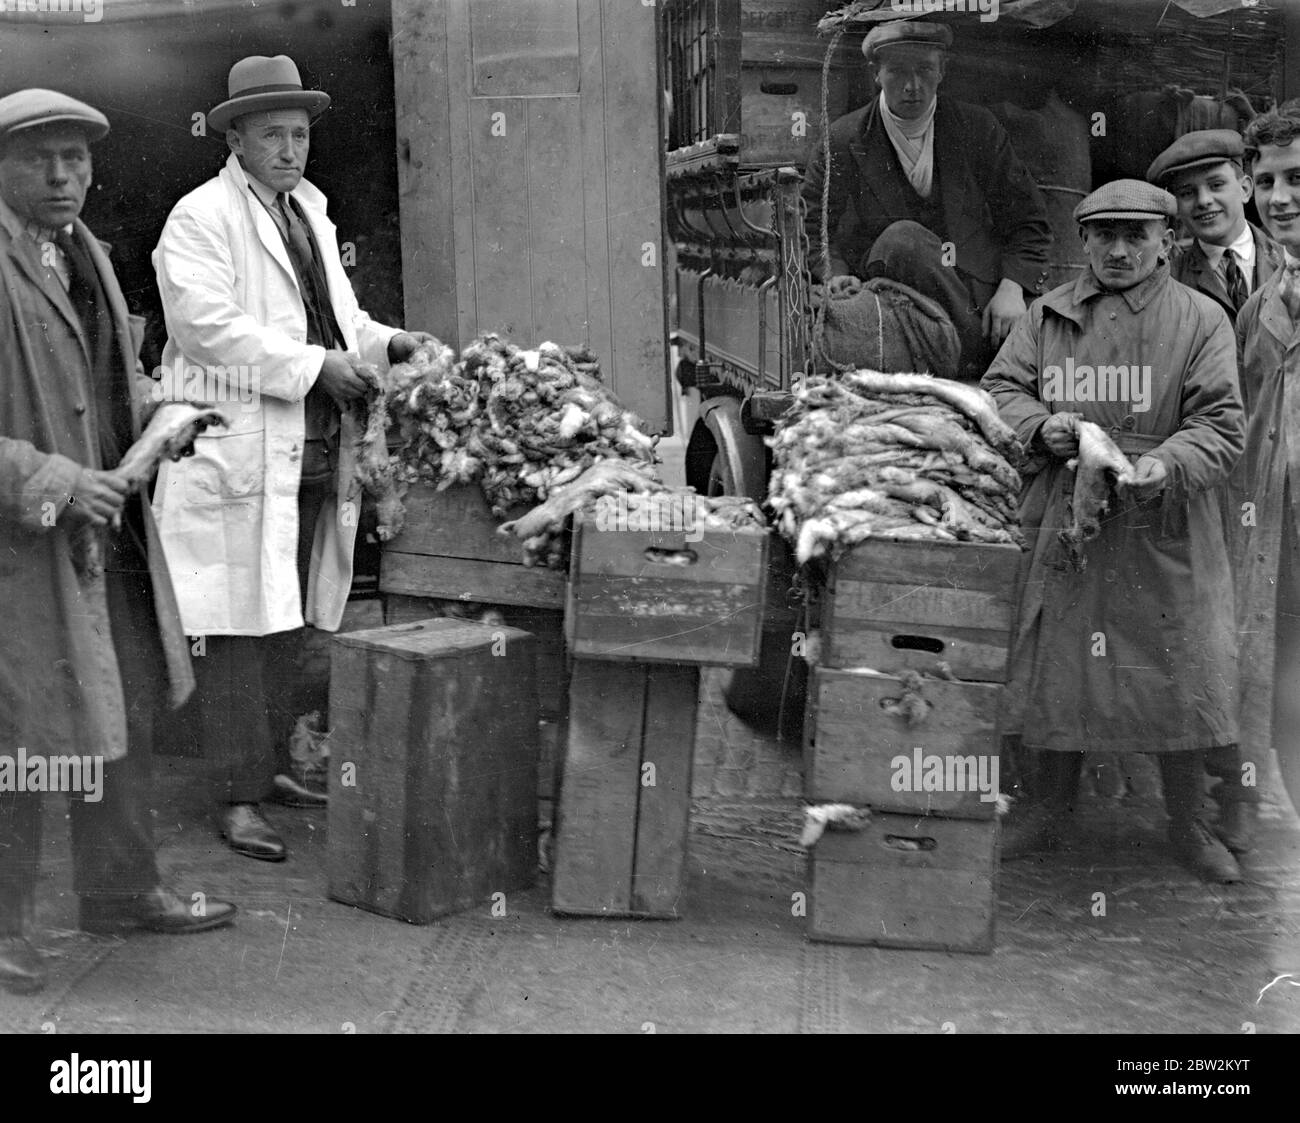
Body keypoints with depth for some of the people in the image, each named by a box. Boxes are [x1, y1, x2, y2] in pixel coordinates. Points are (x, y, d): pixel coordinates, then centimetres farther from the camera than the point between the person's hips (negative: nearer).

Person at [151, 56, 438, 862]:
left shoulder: (312, 213, 21)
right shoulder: (200, 218, -5)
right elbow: (208, 325, -17)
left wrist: (390, 343, 6)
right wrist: (316, 367, -17)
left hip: (312, 458, 8)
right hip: (235, 455, -7)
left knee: (291, 623, 12)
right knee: (238, 626, -6)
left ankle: (275, 764, 24)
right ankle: (240, 796, -1)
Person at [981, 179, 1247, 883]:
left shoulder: (1201, 320, 1)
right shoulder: (1047, 316, 9)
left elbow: (1221, 424, -5)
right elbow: (1000, 388, 10)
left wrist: (1167, 464, -24)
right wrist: (1039, 427, -12)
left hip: (1163, 533, -2)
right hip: (1060, 526, 2)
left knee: (1178, 676, 4)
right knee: (1057, 667, 10)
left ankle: (1187, 827, 22)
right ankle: (1049, 810, 28)